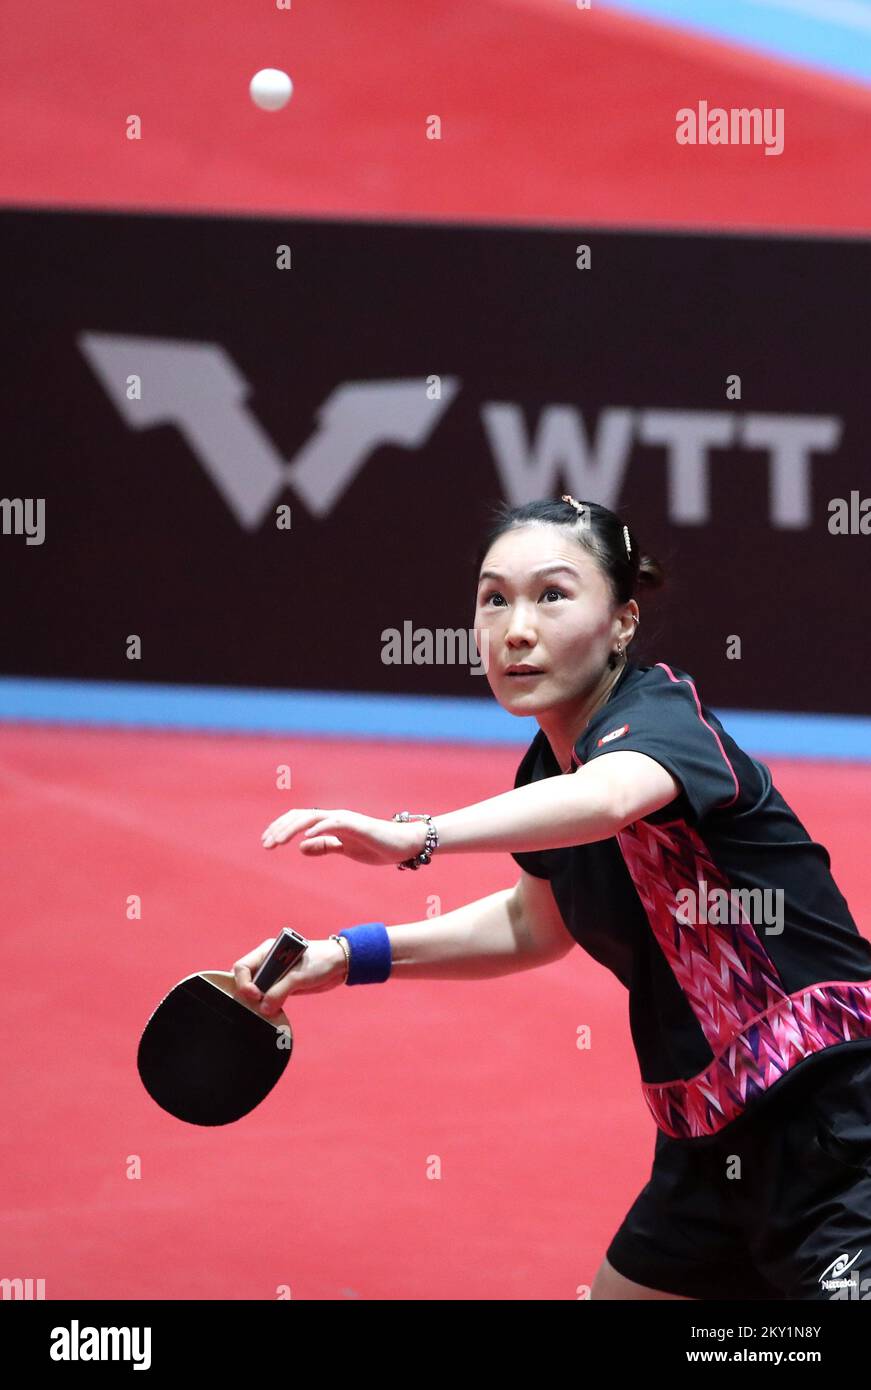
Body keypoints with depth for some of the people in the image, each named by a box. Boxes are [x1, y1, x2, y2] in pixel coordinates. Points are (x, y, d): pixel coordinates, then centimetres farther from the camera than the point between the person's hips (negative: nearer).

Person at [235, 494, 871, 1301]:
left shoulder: (662, 714, -18)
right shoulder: (546, 770, 6)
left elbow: (611, 796, -44)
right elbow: (539, 924, 26)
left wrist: (417, 837, -57)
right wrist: (353, 955, 16)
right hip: (711, 1148, 9)